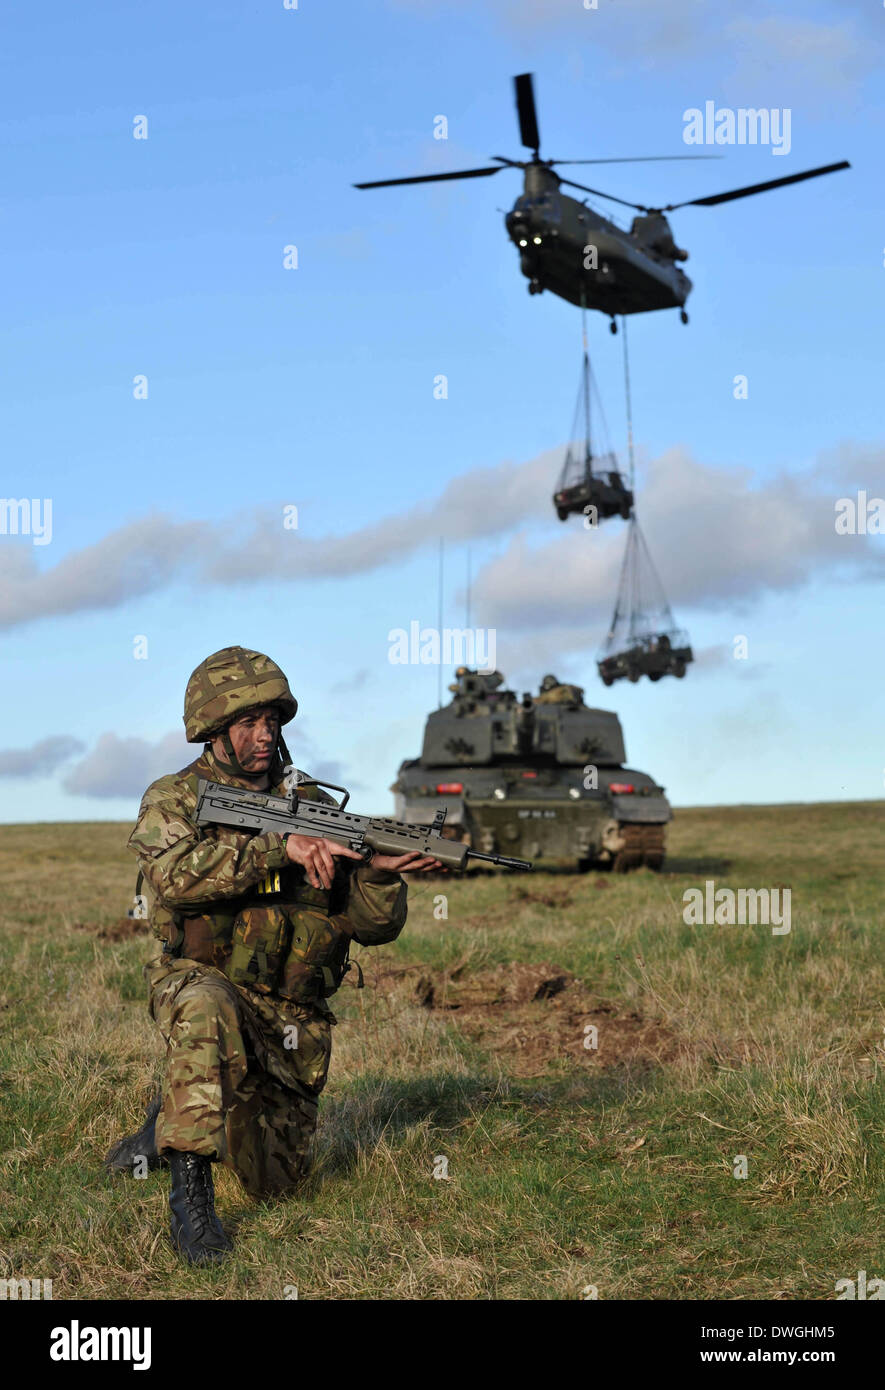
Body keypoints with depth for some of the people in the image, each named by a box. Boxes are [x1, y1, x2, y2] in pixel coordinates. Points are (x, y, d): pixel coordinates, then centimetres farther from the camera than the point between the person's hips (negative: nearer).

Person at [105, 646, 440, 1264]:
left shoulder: (314, 805, 2)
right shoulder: (173, 800, -4)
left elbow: (374, 926, -2)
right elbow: (176, 875, -27)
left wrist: (379, 872, -24)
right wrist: (279, 847, -35)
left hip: (293, 1021, 4)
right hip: (202, 981, -4)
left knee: (275, 1179, 10)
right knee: (207, 1010, -40)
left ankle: (173, 1118, 37)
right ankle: (190, 1188, -31)